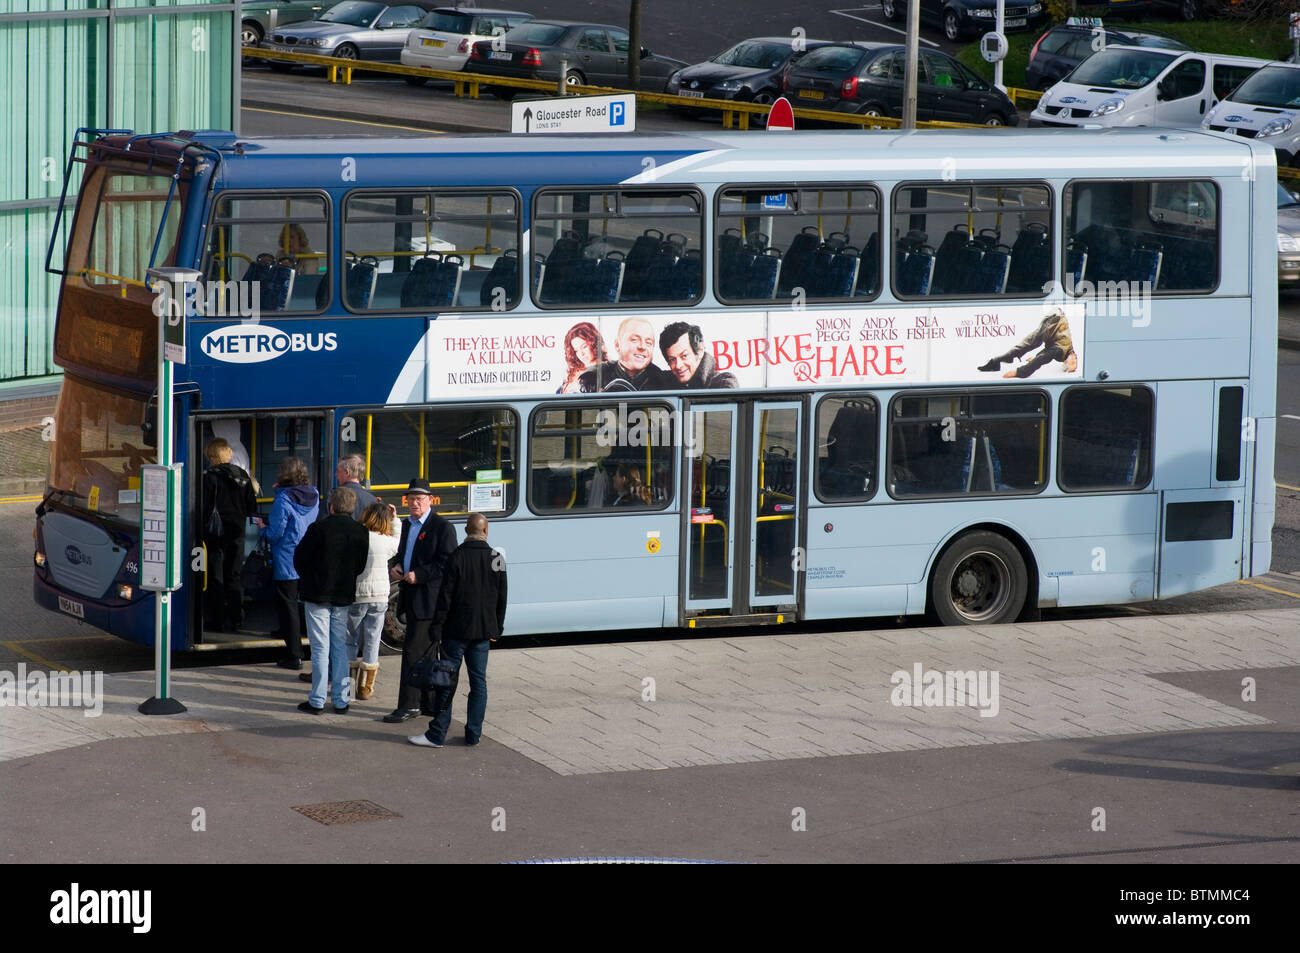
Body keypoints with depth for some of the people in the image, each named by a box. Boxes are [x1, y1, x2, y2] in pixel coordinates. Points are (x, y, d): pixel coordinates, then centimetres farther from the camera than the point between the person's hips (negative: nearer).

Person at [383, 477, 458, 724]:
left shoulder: (442, 527, -10)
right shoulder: (408, 525, 15)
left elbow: (448, 564, -14)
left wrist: (419, 575, -20)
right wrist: (395, 566, 4)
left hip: (429, 599, -8)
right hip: (412, 598, 8)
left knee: (413, 650, -11)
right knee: (426, 652, 14)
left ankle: (408, 705, -8)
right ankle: (430, 702, 21)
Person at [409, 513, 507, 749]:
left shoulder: (457, 557, -11)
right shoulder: (496, 559, 2)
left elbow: (446, 596, -12)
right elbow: (502, 598, 9)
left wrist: (437, 628, -7)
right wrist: (496, 629, 17)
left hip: (458, 629, -4)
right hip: (484, 631, 4)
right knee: (478, 681, 10)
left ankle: (436, 734, 1)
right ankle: (473, 734, 11)